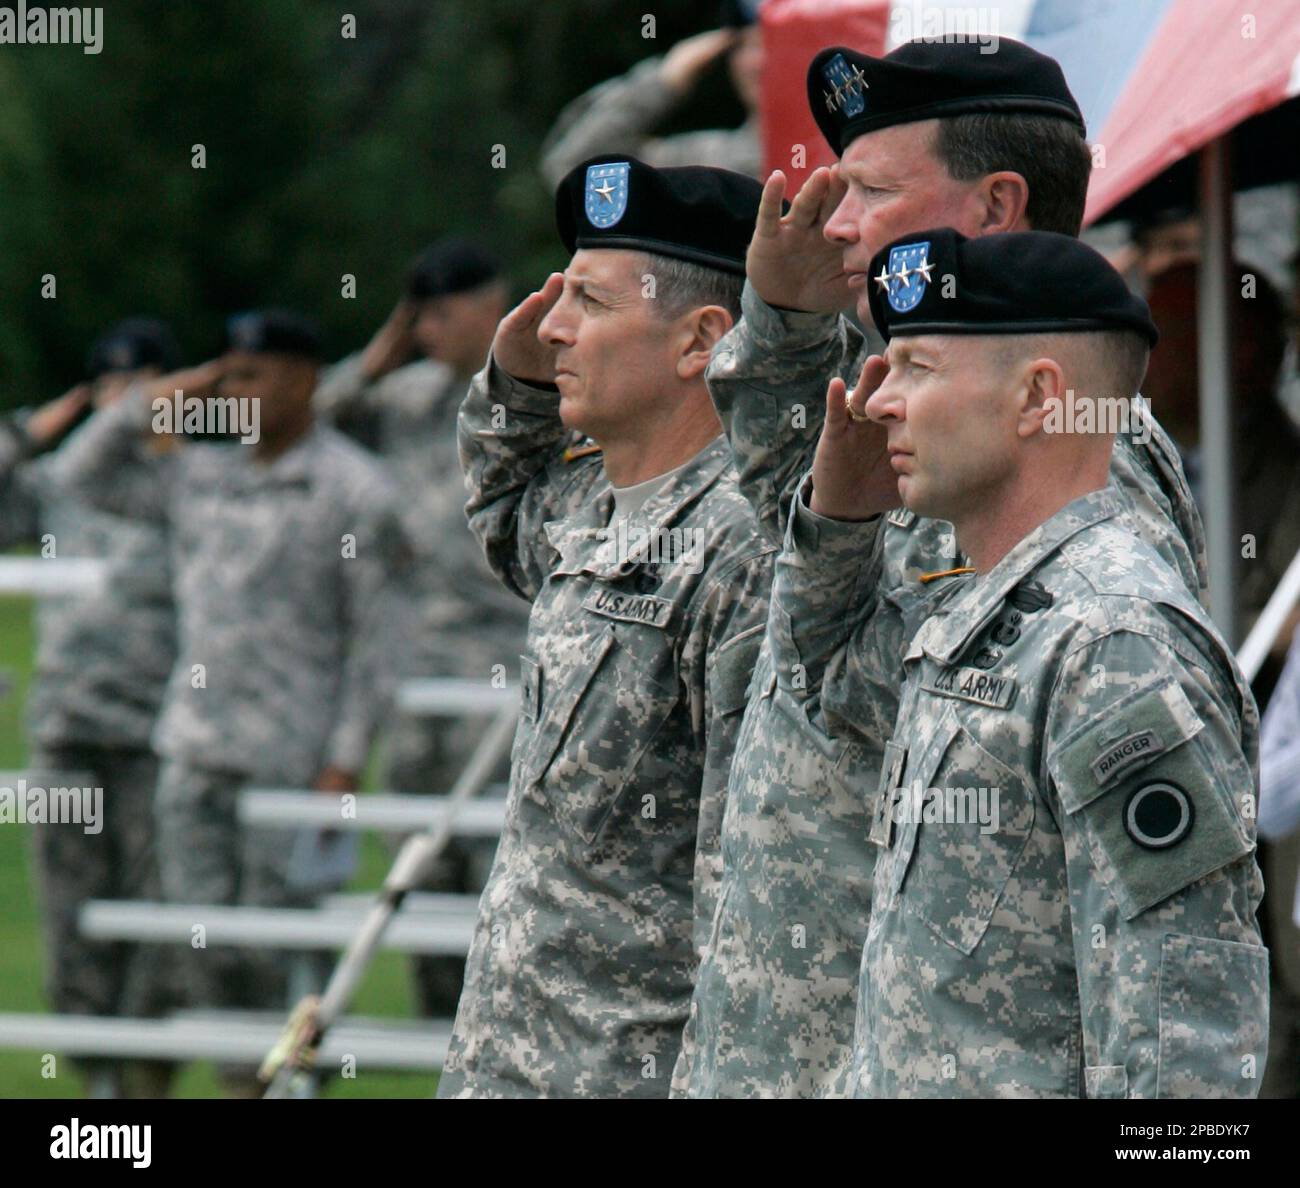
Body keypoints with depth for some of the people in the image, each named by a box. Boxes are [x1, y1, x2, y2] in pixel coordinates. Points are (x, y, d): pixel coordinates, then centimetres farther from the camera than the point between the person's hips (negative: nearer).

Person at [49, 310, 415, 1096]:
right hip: (193, 750, 6)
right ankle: (240, 1080, 15)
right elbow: (87, 473, 21)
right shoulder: (200, 477, 13)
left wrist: (347, 758, -12)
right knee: (204, 938, 6)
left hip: (290, 756, -6)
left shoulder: (354, 491, -5)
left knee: (275, 943, -6)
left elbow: (380, 637, -7)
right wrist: (152, 401, 8)